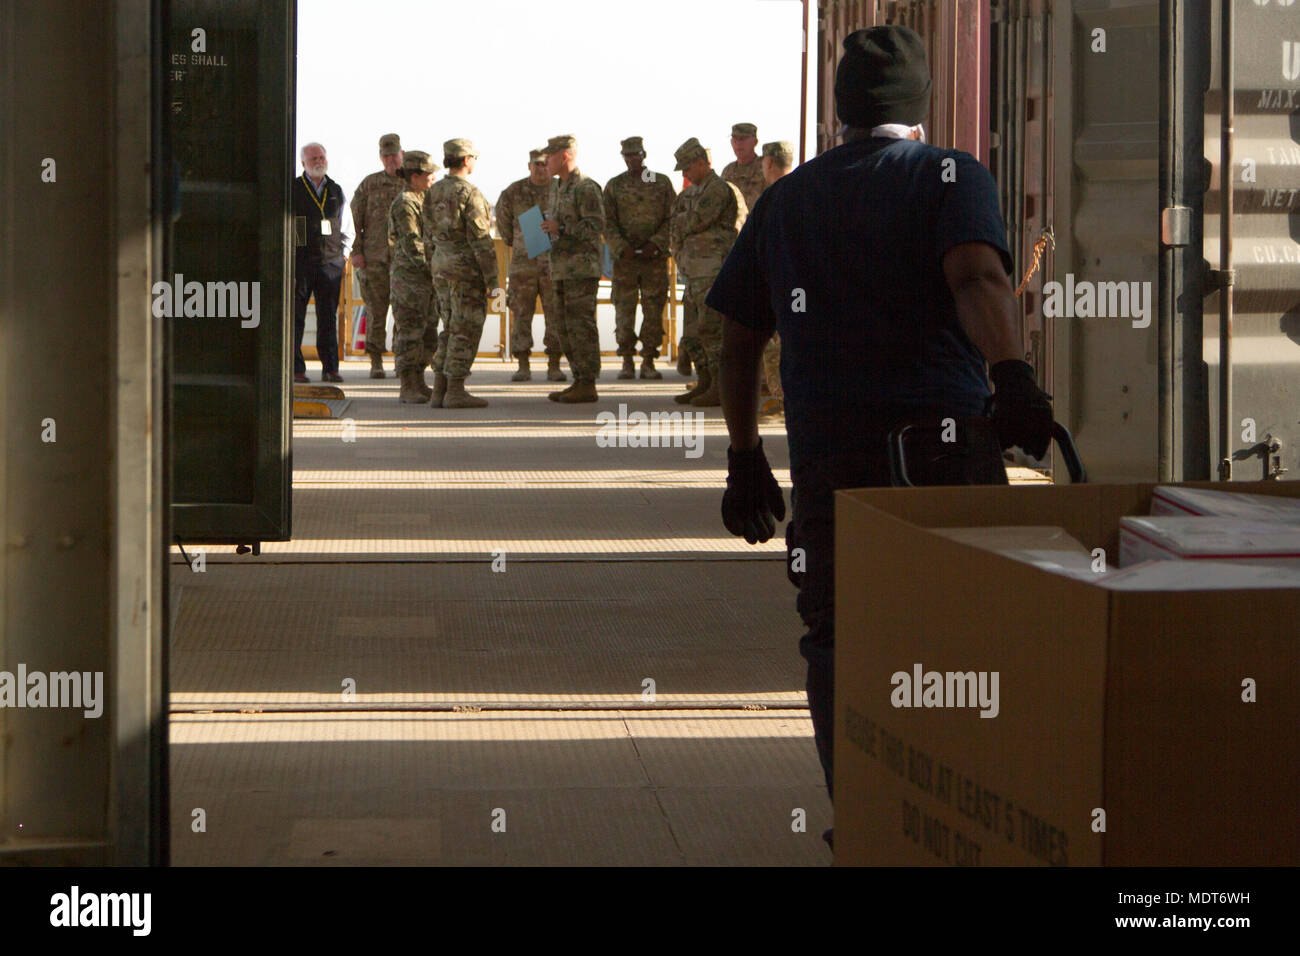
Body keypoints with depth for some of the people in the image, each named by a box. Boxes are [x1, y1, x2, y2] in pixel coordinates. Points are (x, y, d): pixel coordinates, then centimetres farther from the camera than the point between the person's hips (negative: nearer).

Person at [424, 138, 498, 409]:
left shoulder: (433, 192, 9)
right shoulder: (469, 194, -15)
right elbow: (480, 240, -16)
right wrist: (492, 278, -13)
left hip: (441, 267, 8)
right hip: (466, 267, -8)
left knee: (451, 330, 13)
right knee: (465, 331, -3)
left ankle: (439, 390, 11)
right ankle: (455, 391, -4)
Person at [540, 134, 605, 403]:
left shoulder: (586, 187, -11)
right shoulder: (557, 187, 18)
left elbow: (596, 226, -18)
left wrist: (561, 228, -19)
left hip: (582, 267, -10)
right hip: (561, 267, 10)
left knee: (581, 325, -9)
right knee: (565, 327, 10)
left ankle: (587, 386, -8)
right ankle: (579, 380, 14)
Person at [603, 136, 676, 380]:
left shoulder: (662, 183, 9)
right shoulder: (614, 185, 8)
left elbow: (673, 219, 4)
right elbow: (608, 223, 3)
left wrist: (656, 243, -10)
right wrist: (621, 248, -11)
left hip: (655, 257, 0)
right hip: (624, 259, 0)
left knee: (654, 310, -1)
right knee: (624, 310, -2)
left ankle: (648, 362, 6)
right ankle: (627, 362, 5)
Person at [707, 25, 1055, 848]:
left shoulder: (786, 199, 17)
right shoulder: (952, 178, 2)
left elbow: (739, 337, 18)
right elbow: (975, 276, -19)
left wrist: (745, 458, 24)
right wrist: (1014, 379, -32)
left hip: (827, 451, 3)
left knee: (838, 640, 8)